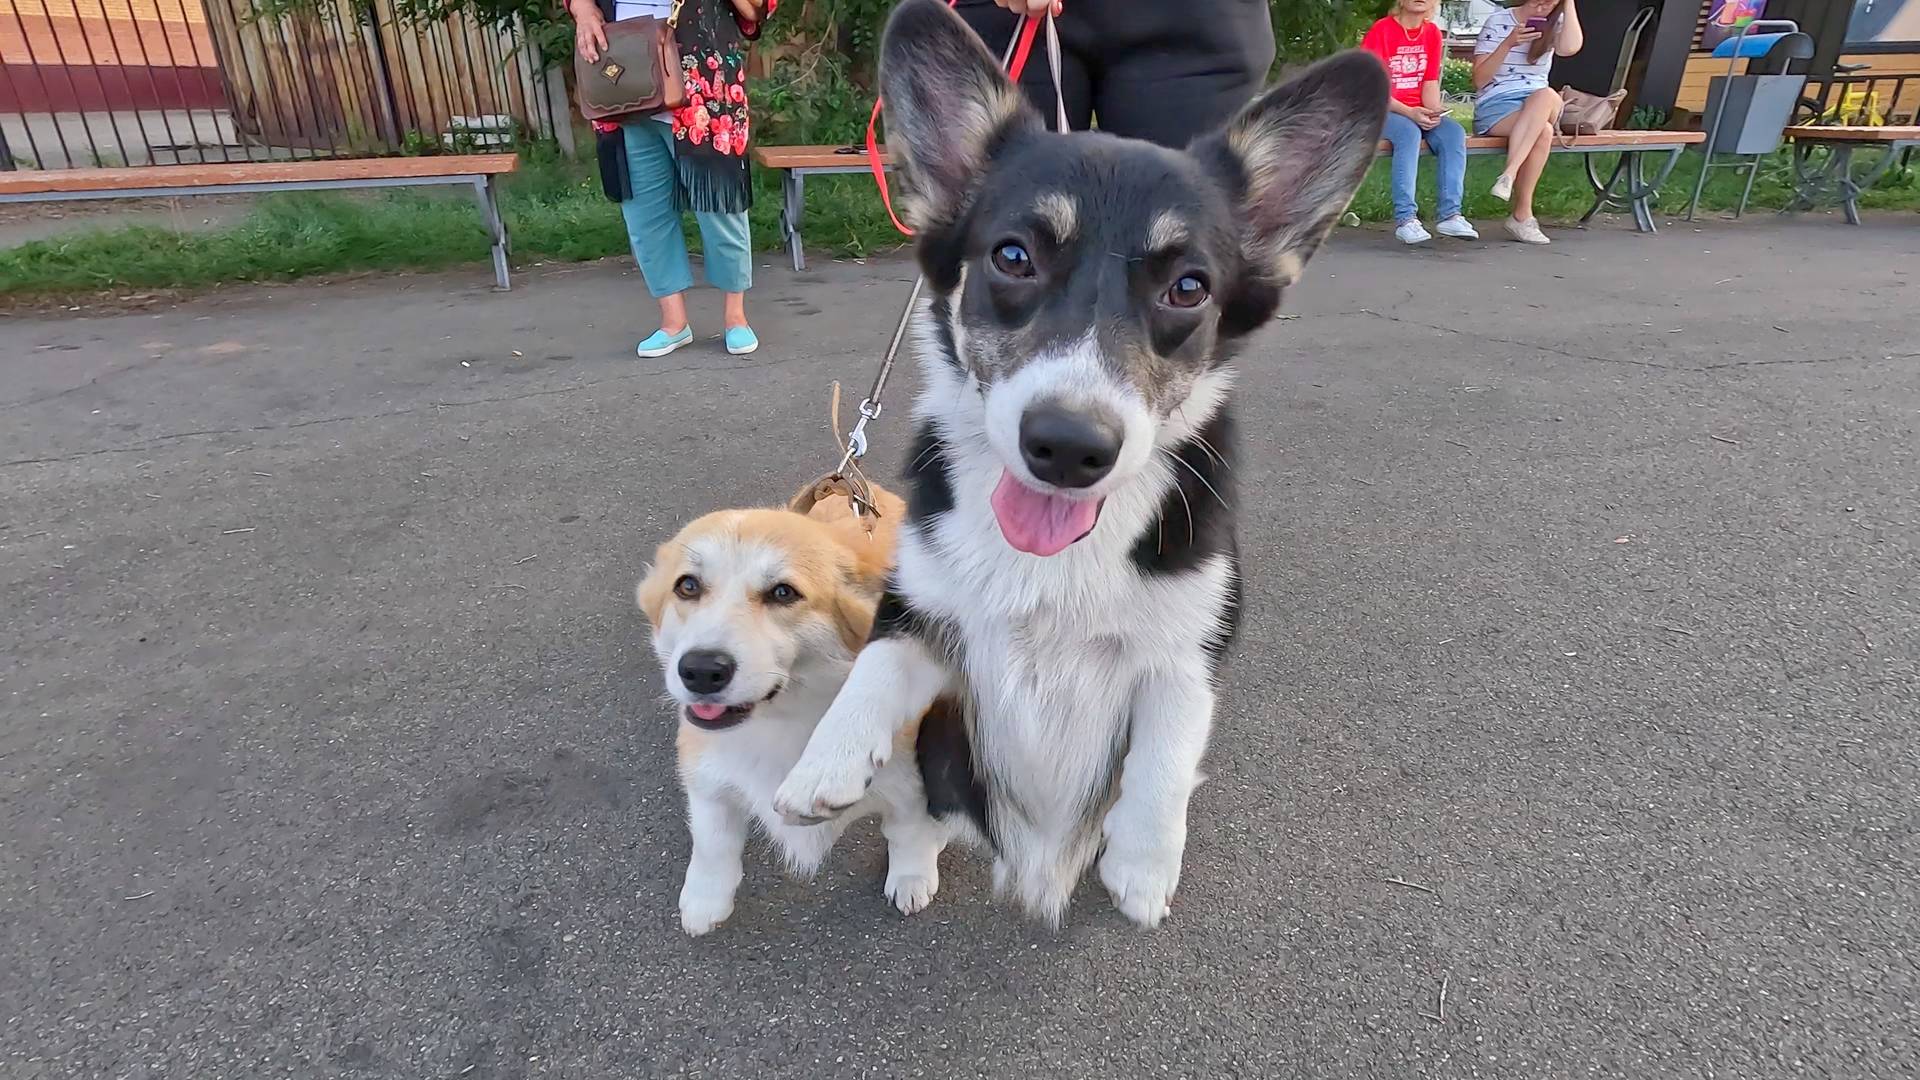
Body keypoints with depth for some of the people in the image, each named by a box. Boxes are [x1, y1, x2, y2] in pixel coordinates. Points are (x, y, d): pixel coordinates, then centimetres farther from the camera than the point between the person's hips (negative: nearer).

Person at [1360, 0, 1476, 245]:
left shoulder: (1432, 33, 11)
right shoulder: (1380, 30, -7)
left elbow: (1430, 82, 8)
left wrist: (1434, 113, -12)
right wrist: (1408, 113, -22)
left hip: (1417, 112, 5)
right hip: (1378, 111, -5)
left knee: (1454, 132, -20)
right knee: (1410, 132, -34)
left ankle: (1449, 214, -23)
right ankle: (1405, 218, -36)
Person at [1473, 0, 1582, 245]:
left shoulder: (1555, 24, 12)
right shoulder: (1497, 22, 3)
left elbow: (1570, 47, -13)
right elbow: (1479, 81, -4)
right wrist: (1508, 44, -15)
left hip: (1539, 108, 4)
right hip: (1495, 107, -3)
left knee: (1547, 95, -35)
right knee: (1543, 132, -34)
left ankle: (1509, 174, -39)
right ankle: (1524, 215, -33)